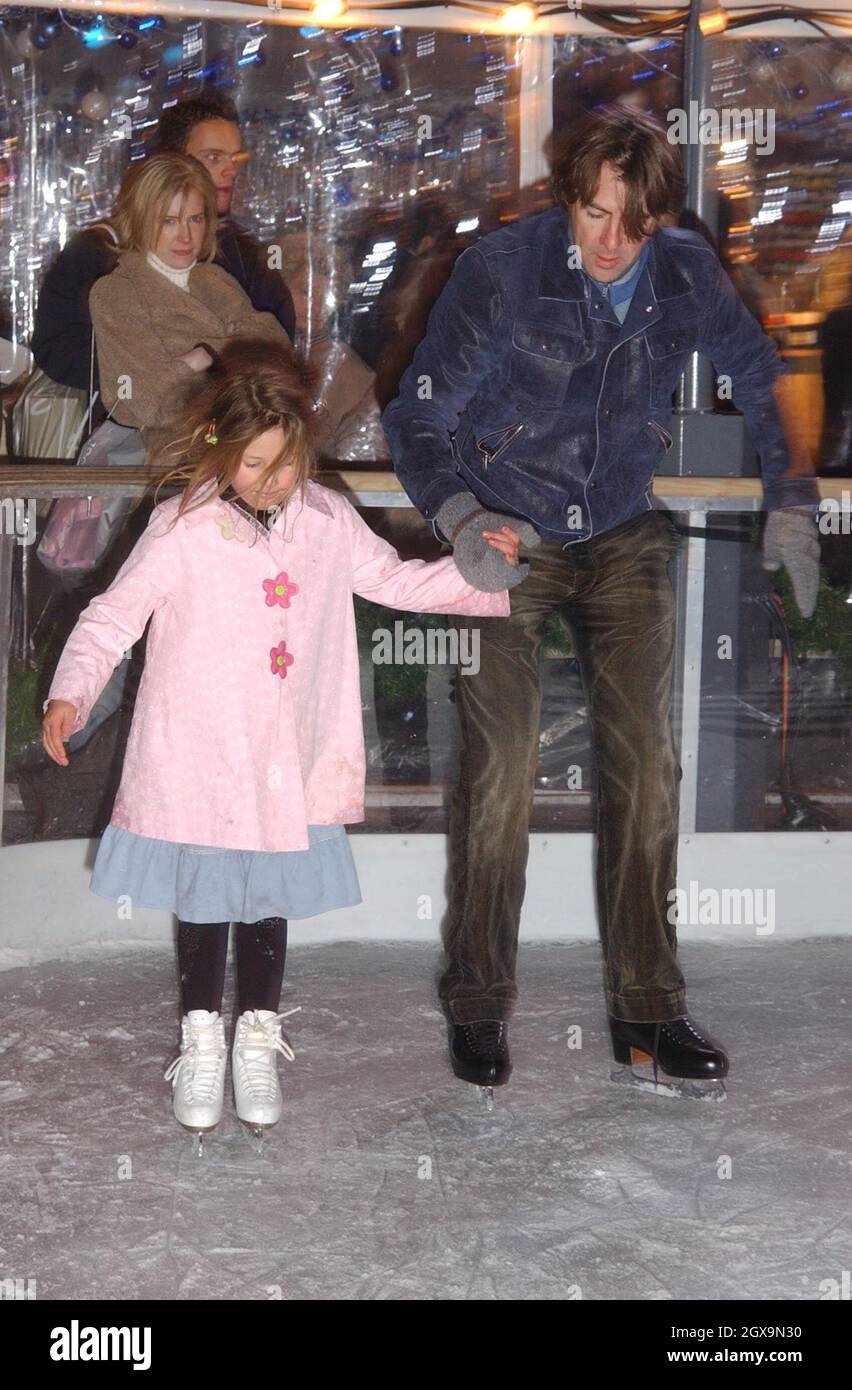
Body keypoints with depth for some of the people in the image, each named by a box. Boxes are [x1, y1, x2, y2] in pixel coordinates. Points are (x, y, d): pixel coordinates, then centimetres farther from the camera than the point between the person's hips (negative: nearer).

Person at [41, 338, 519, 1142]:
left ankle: (257, 1041, 32)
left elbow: (393, 579, 14)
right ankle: (201, 1045, 29)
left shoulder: (327, 519, 0)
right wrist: (70, 693, -22)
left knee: (270, 899, 14)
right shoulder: (182, 530, -13)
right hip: (197, 764, -3)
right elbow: (112, 616, -9)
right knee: (203, 899, 11)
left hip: (288, 764, 3)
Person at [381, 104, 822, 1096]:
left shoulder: (686, 272, -7)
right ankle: (478, 1003, 5)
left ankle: (645, 1005, 10)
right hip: (506, 540, -3)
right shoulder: (500, 270, -17)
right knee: (502, 764, -11)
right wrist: (459, 520, -32)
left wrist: (791, 505, 3)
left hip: (623, 539, 3)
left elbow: (760, 381, 10)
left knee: (645, 765, -2)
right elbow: (418, 416, -14)